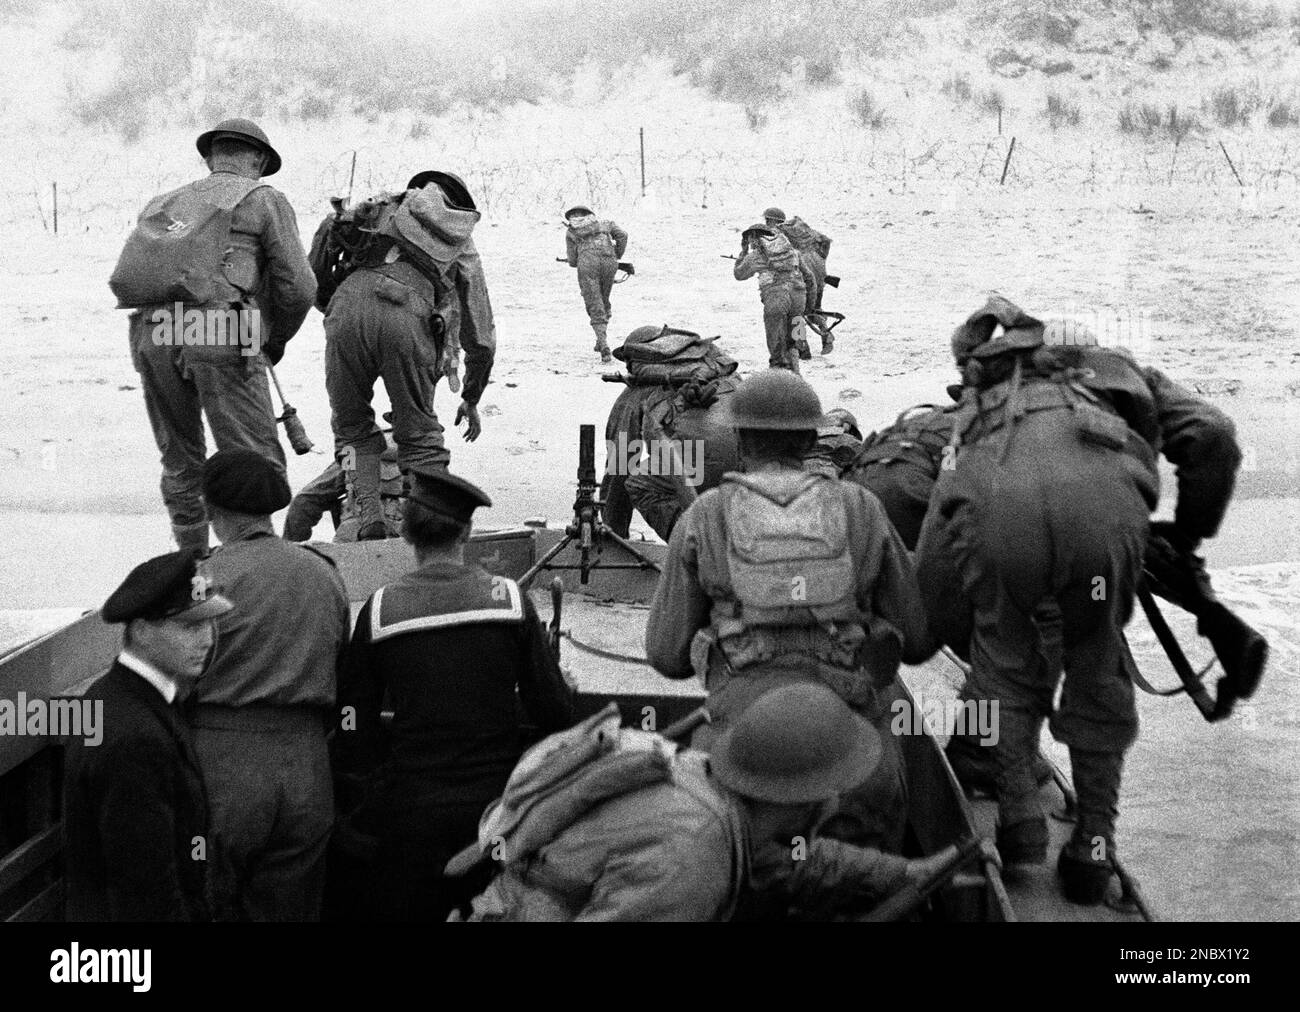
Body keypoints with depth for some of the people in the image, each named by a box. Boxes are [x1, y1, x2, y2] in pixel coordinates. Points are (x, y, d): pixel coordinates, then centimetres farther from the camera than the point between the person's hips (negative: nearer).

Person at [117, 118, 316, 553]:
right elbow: (298, 287, 3)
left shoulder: (162, 203, 26)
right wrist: (276, 339, 19)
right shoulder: (264, 199, 11)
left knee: (179, 462, 17)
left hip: (150, 337, 6)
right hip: (221, 335, -6)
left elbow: (123, 281, 20)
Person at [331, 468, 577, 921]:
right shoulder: (510, 599, -7)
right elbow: (555, 713, -4)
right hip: (497, 806, 1)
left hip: (410, 815, 0)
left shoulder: (380, 610, -7)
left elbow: (353, 730, -1)